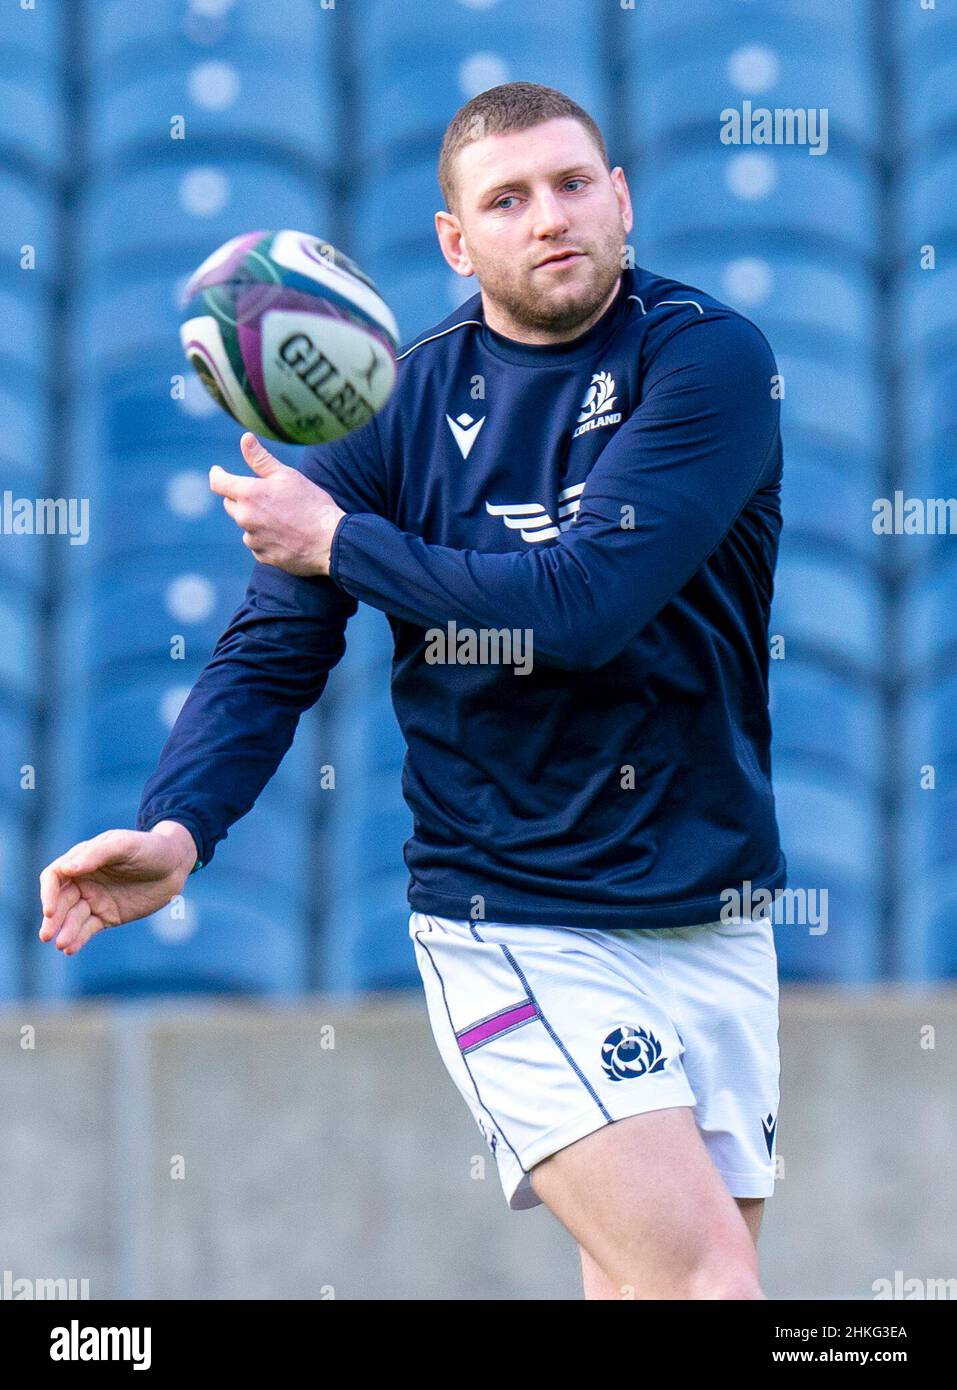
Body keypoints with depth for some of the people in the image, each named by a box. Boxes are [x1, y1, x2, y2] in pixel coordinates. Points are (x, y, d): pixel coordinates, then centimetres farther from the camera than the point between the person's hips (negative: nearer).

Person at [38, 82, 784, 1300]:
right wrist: (179, 827, -18)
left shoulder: (709, 359, -7)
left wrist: (340, 543, -10)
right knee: (701, 1275, -18)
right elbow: (271, 652, 0)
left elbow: (587, 600, -19)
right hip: (509, 923, -1)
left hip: (712, 924, 1)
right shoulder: (401, 403, 0)